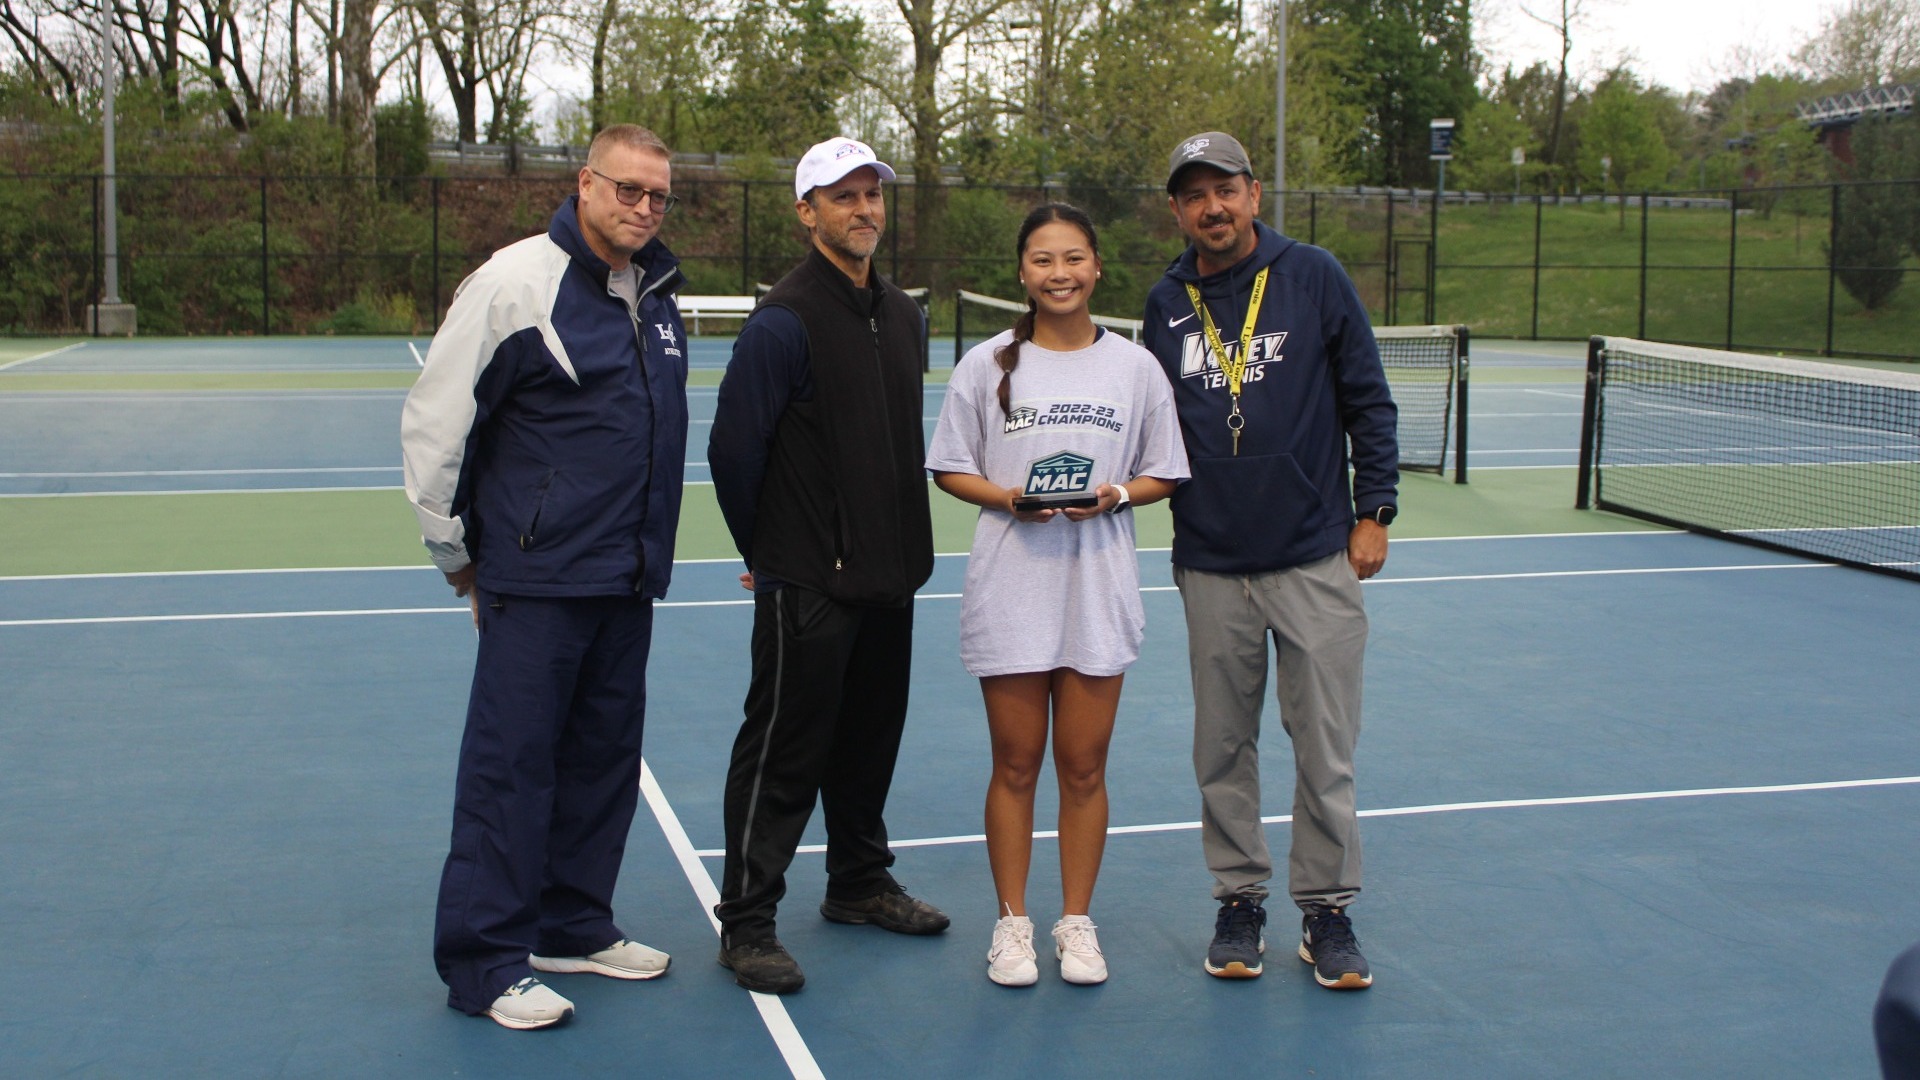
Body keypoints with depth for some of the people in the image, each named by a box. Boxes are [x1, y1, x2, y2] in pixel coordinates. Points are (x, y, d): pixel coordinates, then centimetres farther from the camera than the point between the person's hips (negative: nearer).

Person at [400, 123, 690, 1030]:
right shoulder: (515, 281, -11)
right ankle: (483, 962, 6)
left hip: (629, 579, 7)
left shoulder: (657, 293, 11)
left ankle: (573, 925, 28)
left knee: (603, 753, 14)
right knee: (510, 761, -3)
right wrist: (452, 549, -5)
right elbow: (432, 420, -10)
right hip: (536, 578, -7)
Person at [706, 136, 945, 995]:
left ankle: (859, 882, 35)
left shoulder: (903, 315, 12)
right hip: (807, 584, -8)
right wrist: (766, 552, -2)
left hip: (888, 574, 8)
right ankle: (746, 922, 8)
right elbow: (733, 449, -13)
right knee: (783, 754, -2)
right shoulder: (783, 322, -14)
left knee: (870, 737, 18)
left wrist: (901, 543, 17)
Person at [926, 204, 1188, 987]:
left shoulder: (1135, 366, 4)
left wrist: (1116, 493, -12)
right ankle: (1012, 921, 19)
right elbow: (950, 469, 5)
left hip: (1099, 587, 1)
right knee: (1015, 764, 6)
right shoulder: (987, 364, 2)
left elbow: (1163, 475, 8)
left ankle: (1076, 921, 21)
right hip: (1010, 590, 0)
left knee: (1083, 766, 6)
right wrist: (1008, 496, -13)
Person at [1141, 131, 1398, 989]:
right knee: (1223, 748, 8)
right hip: (1210, 566, 3)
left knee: (1324, 747, 2)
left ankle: (1326, 910, 15)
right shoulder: (1166, 303, 7)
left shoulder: (1313, 277, -1)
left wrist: (1372, 512, -1)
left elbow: (1368, 400, 2)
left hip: (1315, 559, -2)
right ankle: (1239, 901, 22)